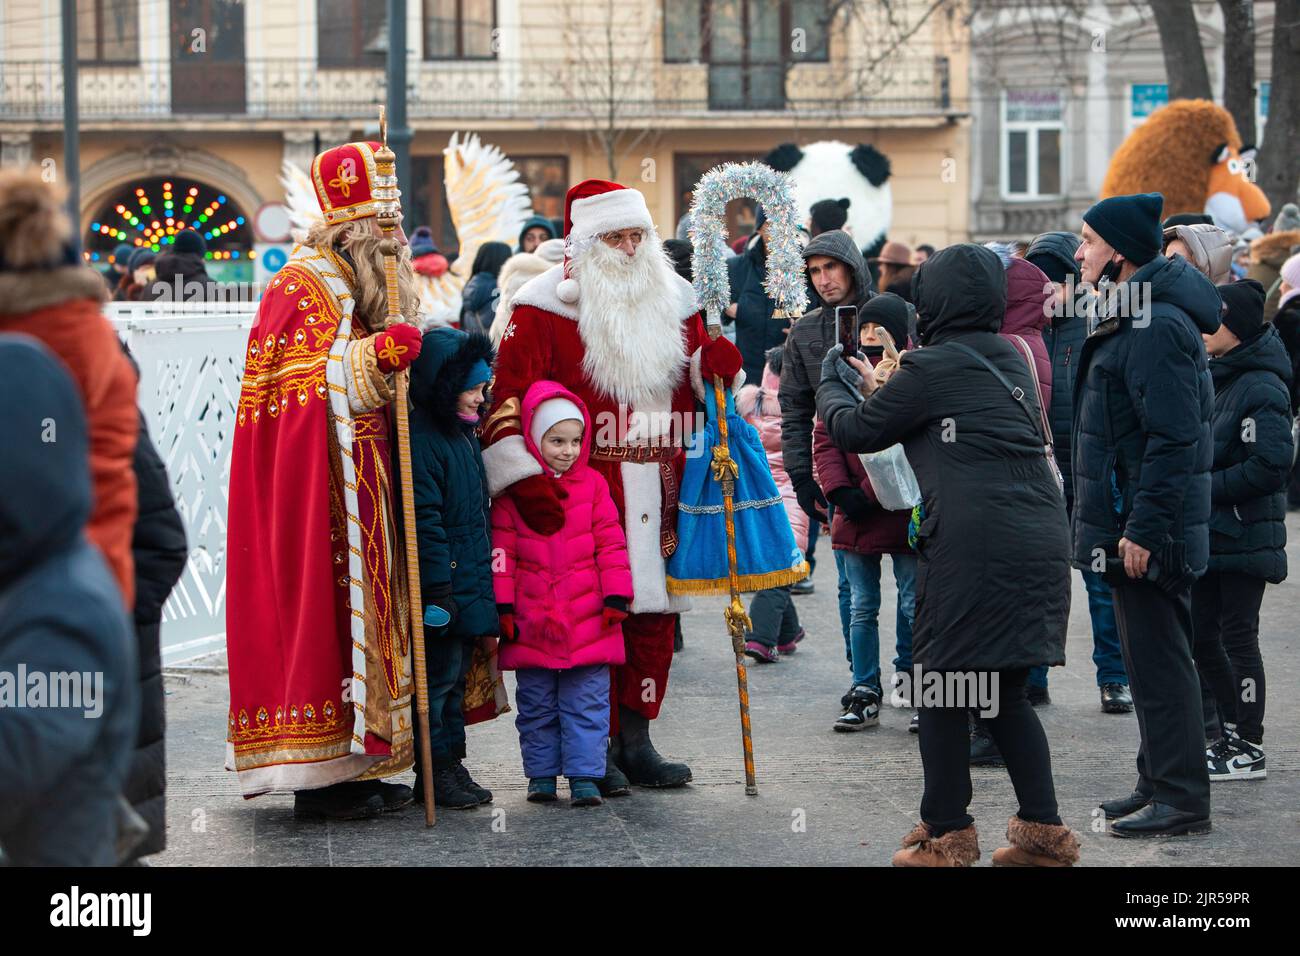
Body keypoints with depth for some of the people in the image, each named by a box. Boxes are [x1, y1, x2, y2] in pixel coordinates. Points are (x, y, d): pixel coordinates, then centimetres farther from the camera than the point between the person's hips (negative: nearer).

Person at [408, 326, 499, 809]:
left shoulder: (464, 435, 15)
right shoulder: (422, 441, -16)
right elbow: (425, 520, -20)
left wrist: (483, 579, 23)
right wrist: (438, 586, -22)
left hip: (471, 583, 10)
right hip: (445, 585, -10)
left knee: (456, 674, 14)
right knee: (439, 674, -4)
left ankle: (452, 765, 21)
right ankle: (435, 772, 2)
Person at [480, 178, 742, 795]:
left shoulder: (672, 301, 14)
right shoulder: (545, 308, -4)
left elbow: (693, 386, 25)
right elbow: (508, 394, -12)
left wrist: (711, 363, 0)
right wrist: (522, 479, -23)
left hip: (659, 495, 5)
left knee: (654, 614, 7)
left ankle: (636, 743, 17)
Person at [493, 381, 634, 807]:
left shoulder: (593, 485, 5)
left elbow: (610, 544, 5)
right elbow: (502, 550, 1)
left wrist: (616, 597, -1)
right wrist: (503, 605, -4)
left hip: (586, 620, 0)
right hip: (532, 622, 0)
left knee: (587, 703, 0)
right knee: (536, 704, 8)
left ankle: (585, 776, 4)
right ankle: (541, 775, 18)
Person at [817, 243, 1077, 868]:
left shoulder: (932, 366, -5)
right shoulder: (1010, 360, 16)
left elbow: (854, 431, 4)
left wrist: (830, 381, 23)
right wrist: (884, 389, 39)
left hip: (972, 547, -7)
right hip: (1042, 544, 7)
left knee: (939, 693, 4)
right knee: (1003, 694, 15)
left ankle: (947, 837, 7)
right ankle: (1043, 830, 11)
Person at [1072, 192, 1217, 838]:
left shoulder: (1157, 328, -19)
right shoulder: (1128, 318, 15)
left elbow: (1173, 438, -24)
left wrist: (1143, 528, -24)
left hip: (1149, 528, -11)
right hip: (1128, 522, 11)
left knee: (1159, 661, -6)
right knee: (1148, 657, 16)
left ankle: (1180, 799, -2)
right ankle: (1159, 784, 25)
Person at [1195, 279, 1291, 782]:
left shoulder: (1262, 388, -17)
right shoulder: (1216, 378, 10)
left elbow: (1270, 467, -23)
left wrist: (1205, 487, -18)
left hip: (1245, 535, -9)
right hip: (1209, 533, 9)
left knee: (1238, 637, -2)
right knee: (1202, 634, 13)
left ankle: (1249, 751, 7)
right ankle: (1234, 734, 26)